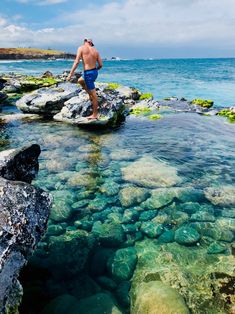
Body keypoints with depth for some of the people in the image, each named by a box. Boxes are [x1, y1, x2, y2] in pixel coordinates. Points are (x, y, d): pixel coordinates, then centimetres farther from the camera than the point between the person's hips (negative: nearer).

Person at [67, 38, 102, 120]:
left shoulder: (81, 48, -4)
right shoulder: (95, 51, 9)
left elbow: (76, 62, -13)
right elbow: (100, 65, 8)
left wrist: (70, 74, -12)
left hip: (88, 73, -6)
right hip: (95, 72, 6)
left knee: (93, 95, 0)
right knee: (80, 81, 32)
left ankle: (95, 115, 10)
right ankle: (90, 95, 30)